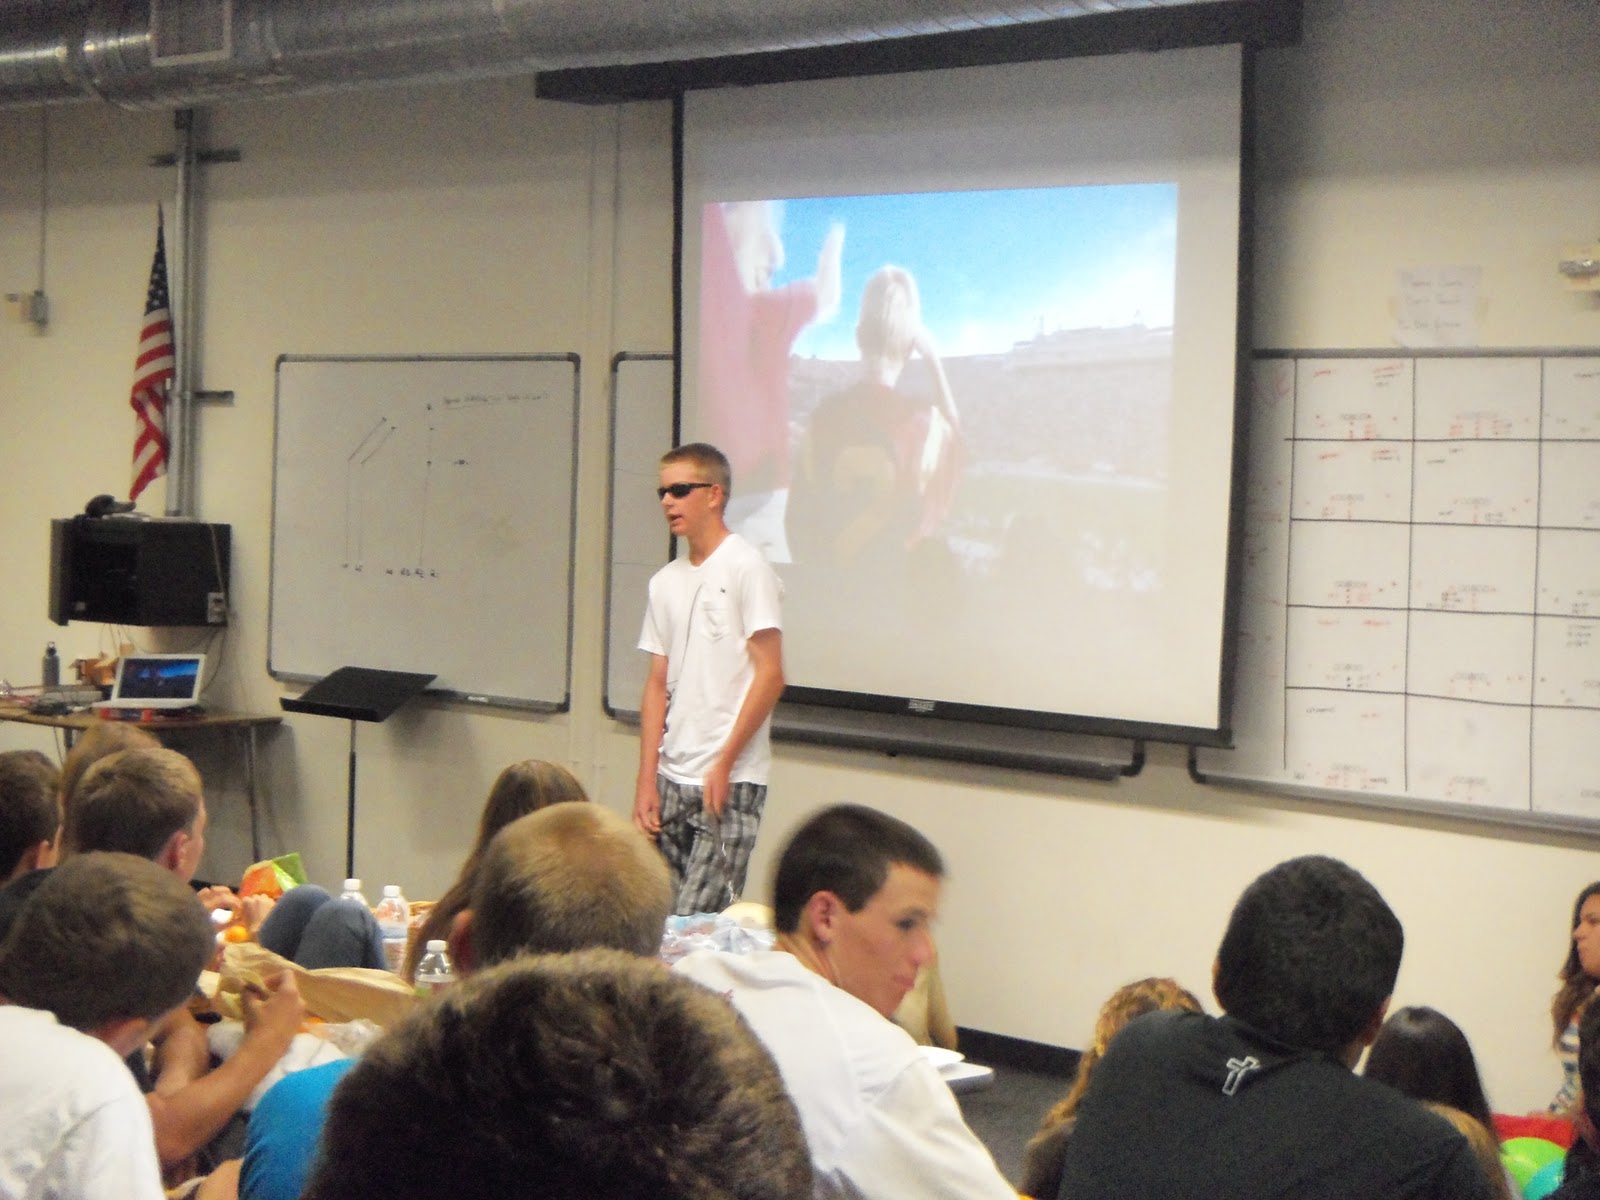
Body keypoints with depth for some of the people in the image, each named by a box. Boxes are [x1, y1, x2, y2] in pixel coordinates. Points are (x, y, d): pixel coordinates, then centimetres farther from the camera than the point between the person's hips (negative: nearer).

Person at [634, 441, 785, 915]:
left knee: (699, 921, -12)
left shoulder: (746, 568, -5)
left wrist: (725, 762, -12)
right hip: (671, 778, 6)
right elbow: (658, 684, 13)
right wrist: (647, 779, 6)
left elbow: (770, 675, -10)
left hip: (731, 782, -6)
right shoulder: (666, 581, 14)